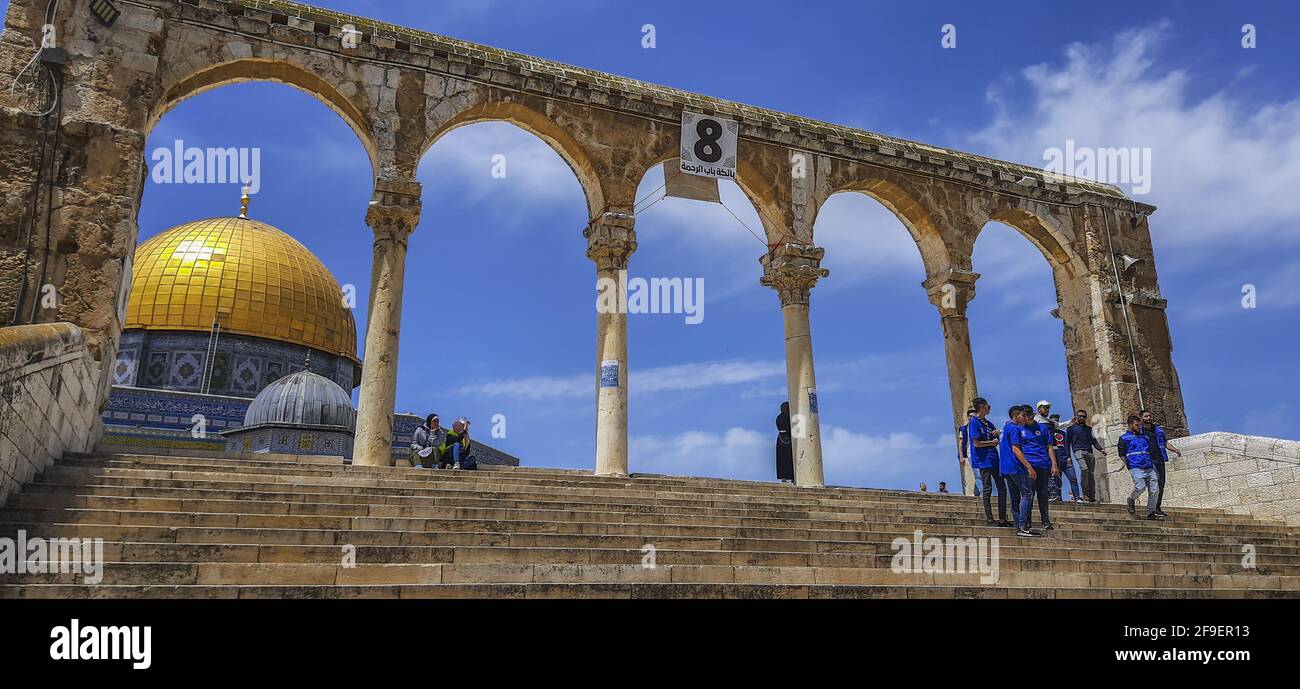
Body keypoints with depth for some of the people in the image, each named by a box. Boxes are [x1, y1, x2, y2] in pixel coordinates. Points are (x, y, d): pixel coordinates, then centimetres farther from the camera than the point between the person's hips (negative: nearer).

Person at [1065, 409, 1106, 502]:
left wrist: (1101, 449, 4)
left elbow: (1093, 440, 23)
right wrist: (1068, 456, 1)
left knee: (1091, 474, -5)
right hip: (1078, 450, -4)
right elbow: (1067, 442, 10)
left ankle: (1092, 497, -1)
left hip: (1089, 452, 5)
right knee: (1084, 469, -26)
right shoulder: (1071, 428, 12)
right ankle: (1085, 495, -24)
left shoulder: (1088, 428, 24)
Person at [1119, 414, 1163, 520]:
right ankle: (1131, 499, 7)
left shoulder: (1145, 437, 25)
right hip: (1136, 468, -5)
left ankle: (1151, 513, 7)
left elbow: (1153, 451, 28)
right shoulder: (1124, 438, 9)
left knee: (1154, 490, -2)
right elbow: (1121, 454, 3)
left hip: (1149, 468, 5)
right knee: (1140, 486, -24)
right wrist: (1127, 464, -8)